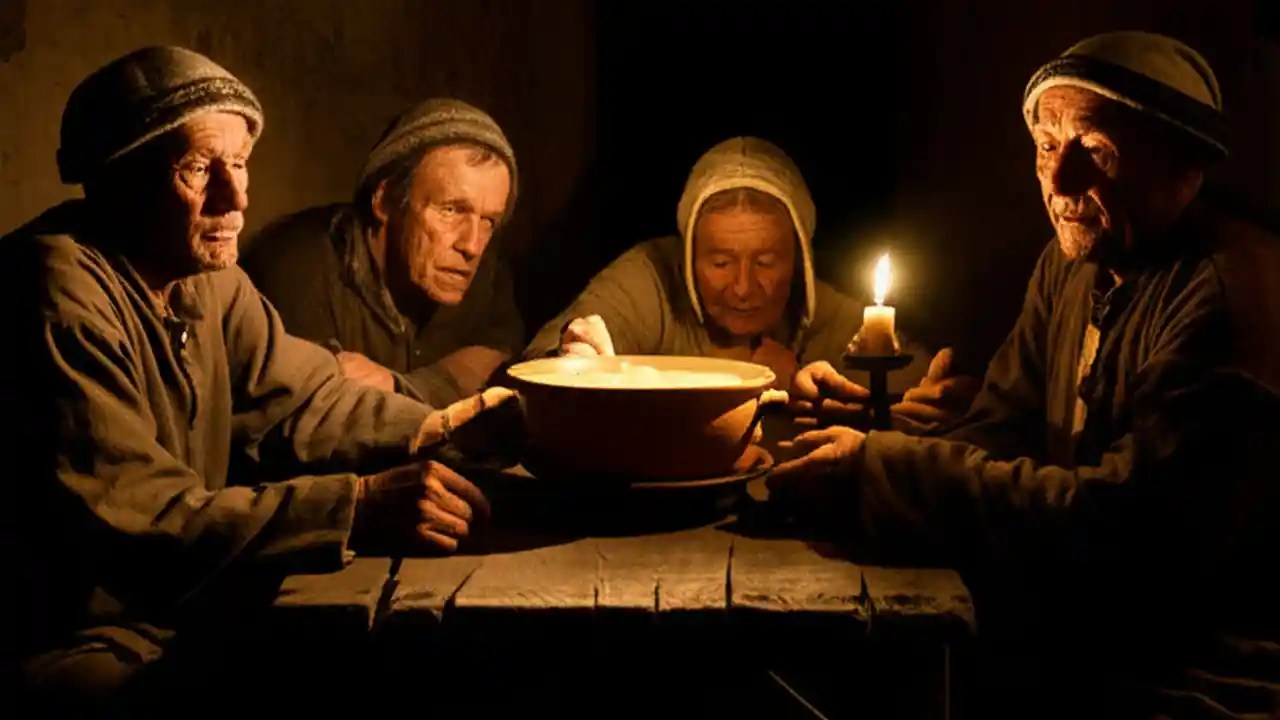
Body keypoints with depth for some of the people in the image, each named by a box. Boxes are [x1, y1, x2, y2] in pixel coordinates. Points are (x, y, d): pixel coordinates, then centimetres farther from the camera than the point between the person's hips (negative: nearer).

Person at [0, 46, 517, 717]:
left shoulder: (205, 272, 7)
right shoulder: (65, 291, -22)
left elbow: (302, 400, 11)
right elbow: (129, 515, -28)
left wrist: (434, 429, -8)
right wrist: (358, 509, -35)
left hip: (182, 607, 9)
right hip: (84, 653, -9)